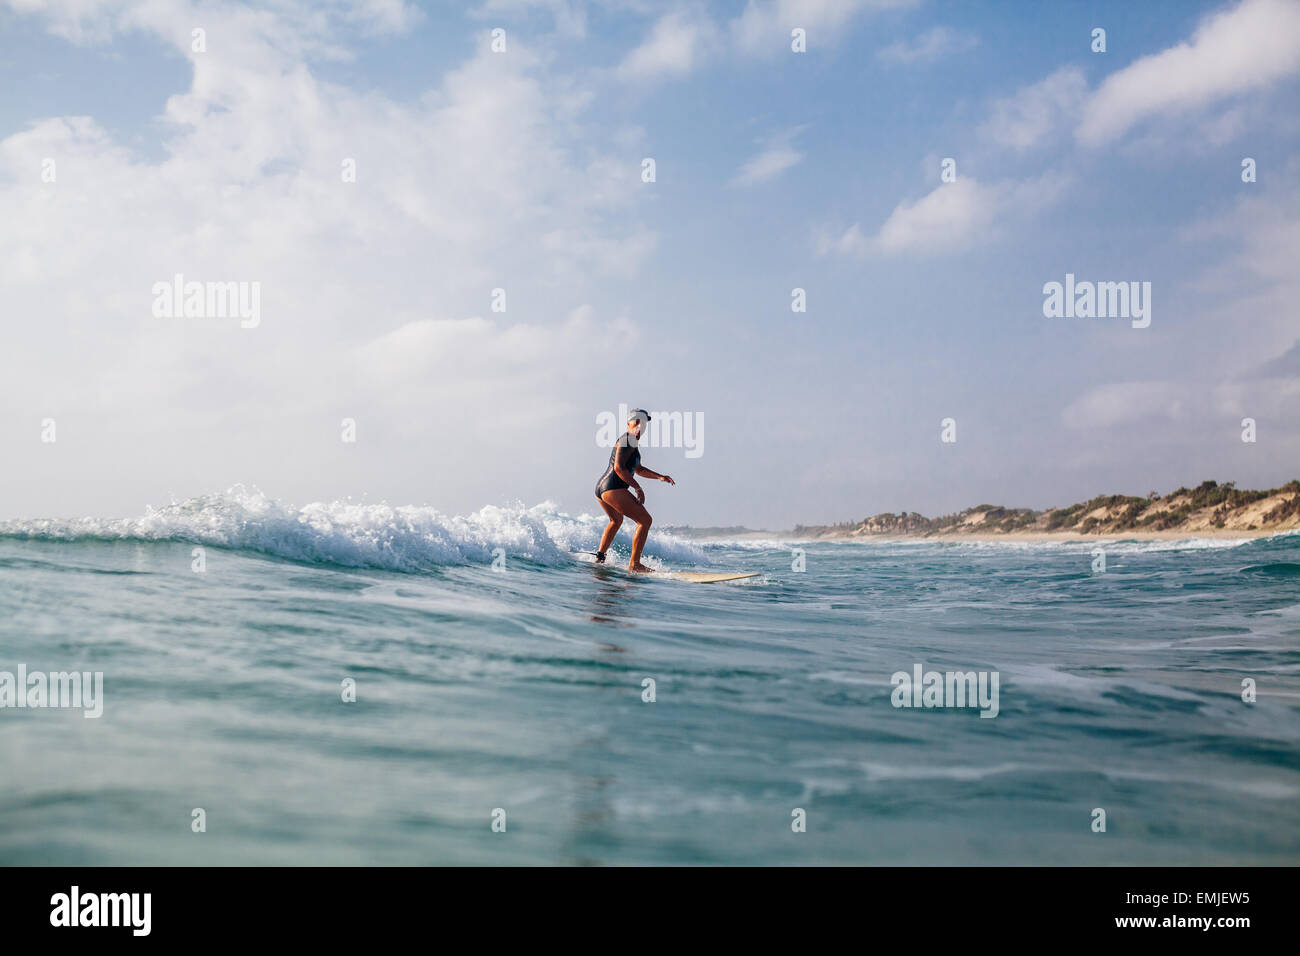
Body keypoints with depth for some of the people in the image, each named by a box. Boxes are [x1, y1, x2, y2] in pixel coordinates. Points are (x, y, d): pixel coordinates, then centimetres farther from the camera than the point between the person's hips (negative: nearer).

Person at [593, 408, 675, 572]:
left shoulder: (632, 442, 24)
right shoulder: (628, 440, -8)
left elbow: (638, 469, 33)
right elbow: (619, 467, -18)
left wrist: (660, 476, 21)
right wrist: (638, 488, -17)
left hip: (601, 488, 11)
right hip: (613, 488, -11)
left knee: (616, 520, 36)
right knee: (645, 520, -14)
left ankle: (600, 556, 36)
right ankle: (634, 564, -18)